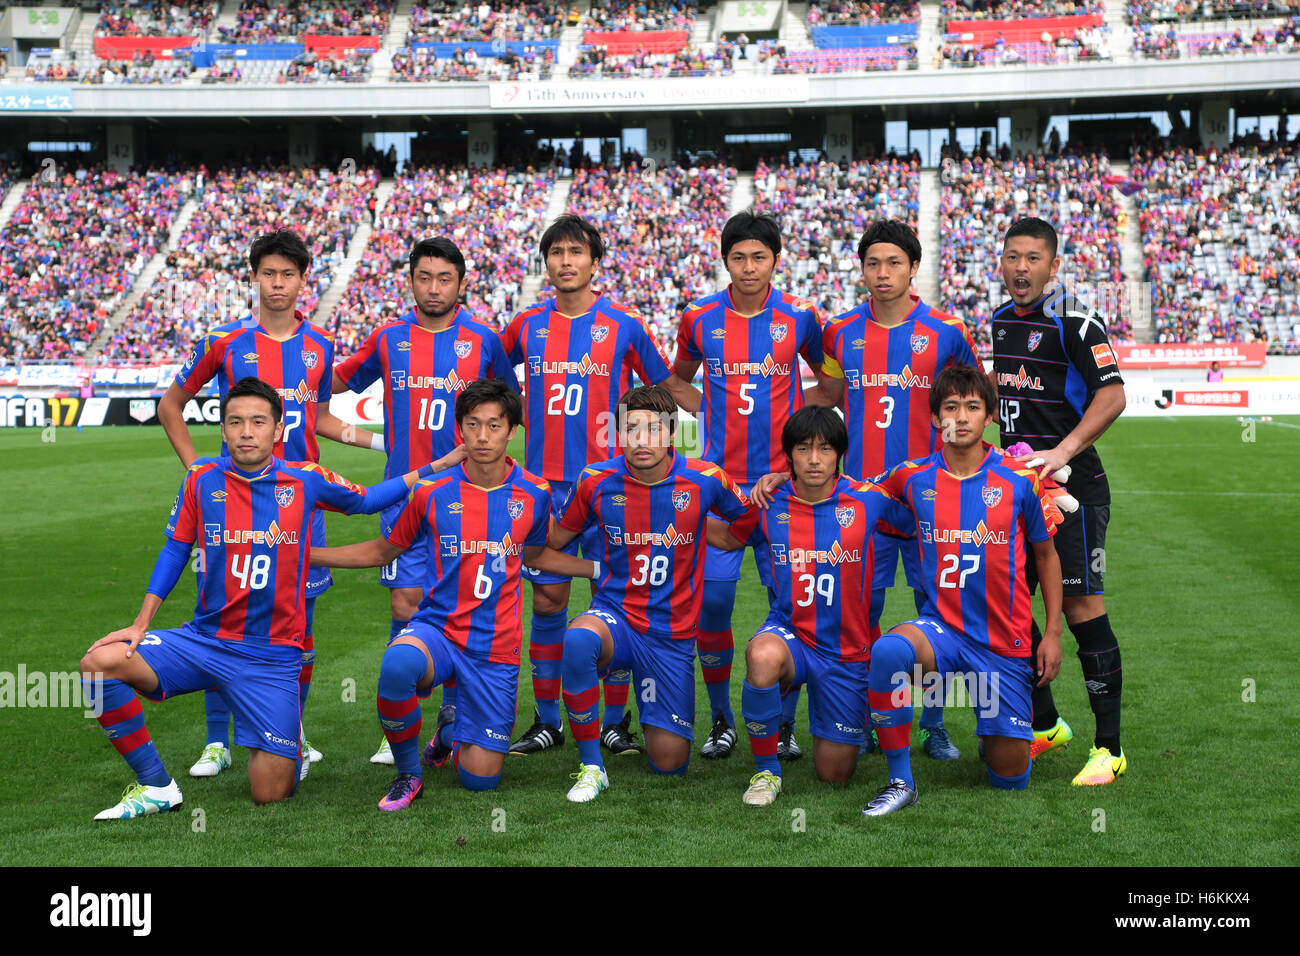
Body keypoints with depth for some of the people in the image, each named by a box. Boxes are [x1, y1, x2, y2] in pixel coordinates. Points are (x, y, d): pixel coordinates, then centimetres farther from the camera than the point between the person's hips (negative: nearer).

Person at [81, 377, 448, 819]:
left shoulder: (306, 480, -3)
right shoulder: (202, 479, 0)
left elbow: (365, 500, 16)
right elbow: (175, 550, 9)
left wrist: (433, 469, 12)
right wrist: (141, 624, 3)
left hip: (271, 657, -2)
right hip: (203, 640, 2)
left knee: (271, 793, -7)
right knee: (100, 662, -21)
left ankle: (289, 750, 32)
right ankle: (156, 786, -5)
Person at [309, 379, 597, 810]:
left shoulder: (534, 493, -1)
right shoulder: (432, 491, -5)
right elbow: (383, 551, 11)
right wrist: (299, 552, 5)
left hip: (496, 649, 1)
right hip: (437, 630, -1)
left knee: (480, 779, -1)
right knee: (398, 664, -39)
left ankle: (451, 728, 36)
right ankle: (408, 774, -11)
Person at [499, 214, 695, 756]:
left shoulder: (623, 324, 1)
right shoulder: (527, 326, 7)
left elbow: (666, 384, 11)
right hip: (545, 482, 2)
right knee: (547, 598, 4)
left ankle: (614, 722, 11)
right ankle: (546, 721, 15)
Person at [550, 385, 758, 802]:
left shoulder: (703, 480, -9)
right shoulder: (596, 481, -7)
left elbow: (748, 522, 11)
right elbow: (554, 541, 9)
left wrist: (690, 542, 4)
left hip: (672, 634, 0)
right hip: (616, 615, 0)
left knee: (669, 763, 1)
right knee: (577, 642, -38)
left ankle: (663, 721, 39)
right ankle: (591, 766, -20)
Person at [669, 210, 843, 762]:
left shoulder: (801, 317, 1)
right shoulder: (698, 318, 4)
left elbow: (833, 384, 14)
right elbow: (679, 380, 21)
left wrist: (792, 411, 1)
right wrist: (708, 411, 5)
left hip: (783, 480, 0)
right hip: (718, 479, 1)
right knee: (712, 598, -4)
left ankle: (785, 723, 13)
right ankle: (721, 721, 13)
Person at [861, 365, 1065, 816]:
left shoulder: (1019, 480, -5)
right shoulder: (914, 478, -2)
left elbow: (1045, 555, 7)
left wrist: (1053, 634, 3)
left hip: (1005, 646, 0)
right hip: (941, 630, 0)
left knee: (1010, 777, 3)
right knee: (889, 650, -35)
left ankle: (996, 735, 42)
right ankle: (900, 781, -19)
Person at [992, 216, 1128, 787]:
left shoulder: (1075, 323, -9)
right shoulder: (1001, 322, 13)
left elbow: (1112, 396, -16)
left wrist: (1062, 452, -24)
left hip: (1070, 484, -7)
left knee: (1080, 606, -9)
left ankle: (1109, 747, -2)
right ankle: (1044, 725, 25)